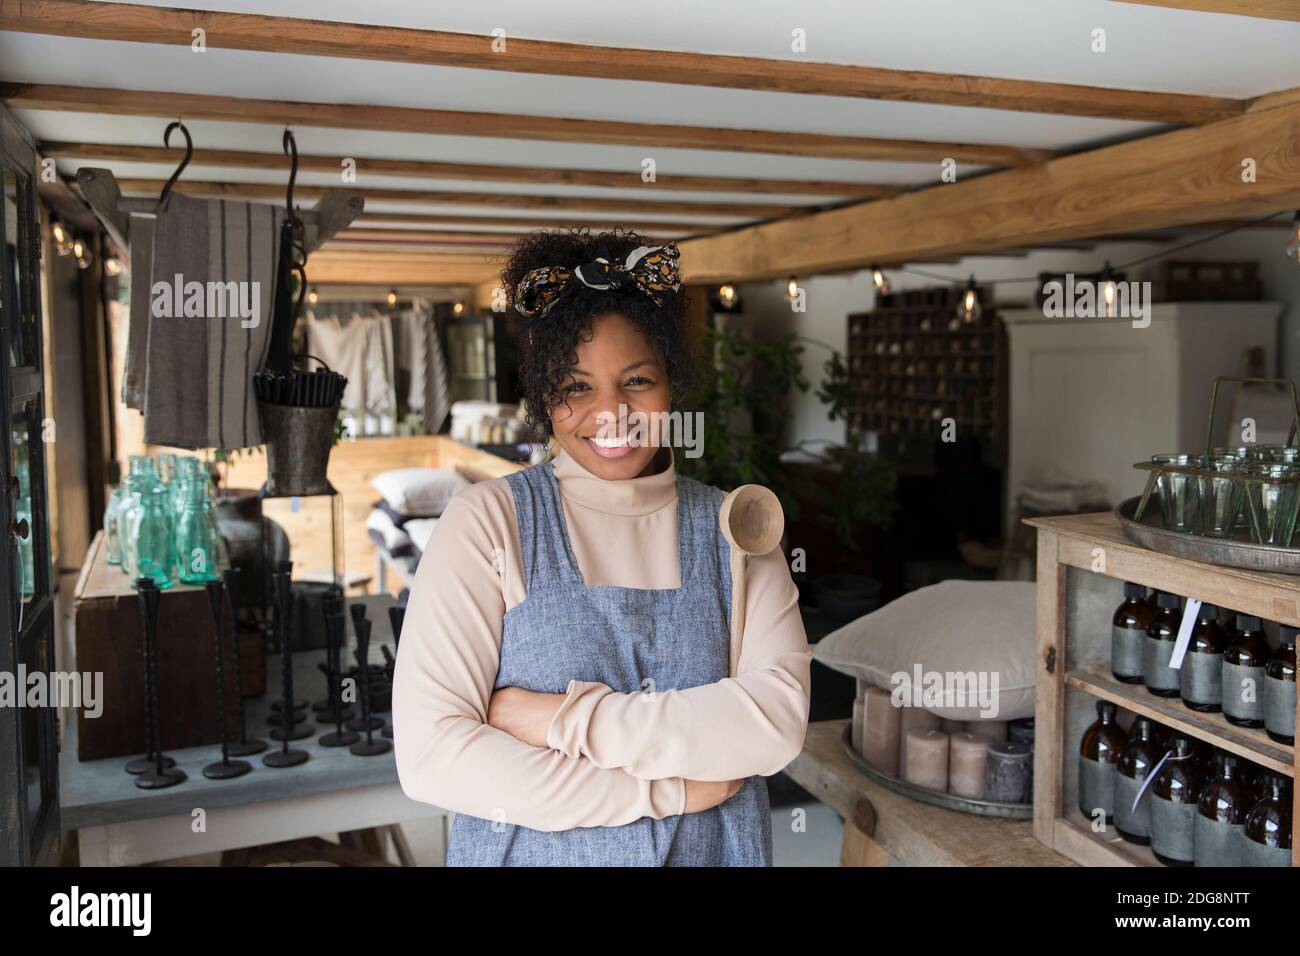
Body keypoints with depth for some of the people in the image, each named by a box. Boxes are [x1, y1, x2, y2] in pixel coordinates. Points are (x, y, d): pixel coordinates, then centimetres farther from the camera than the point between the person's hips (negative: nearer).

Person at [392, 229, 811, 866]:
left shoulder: (735, 530, -4)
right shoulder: (486, 520, -12)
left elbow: (778, 720, -17)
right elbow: (430, 753, -21)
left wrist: (563, 718, -22)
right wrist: (666, 791, -19)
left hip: (714, 850, 2)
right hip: (530, 851, -2)